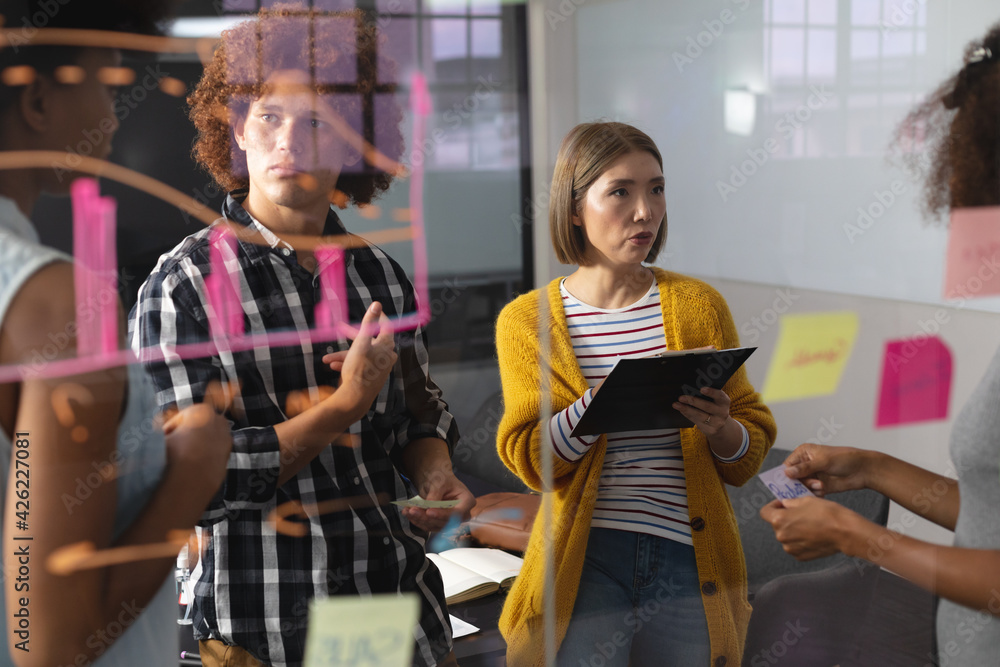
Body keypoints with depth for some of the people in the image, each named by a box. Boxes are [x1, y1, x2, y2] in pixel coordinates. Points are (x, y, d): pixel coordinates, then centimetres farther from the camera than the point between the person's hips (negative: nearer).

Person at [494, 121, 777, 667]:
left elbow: (751, 453, 8)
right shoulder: (526, 320, 2)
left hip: (688, 558, 2)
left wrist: (720, 430, -15)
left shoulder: (698, 305, 6)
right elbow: (528, 459, -6)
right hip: (585, 561, -1)